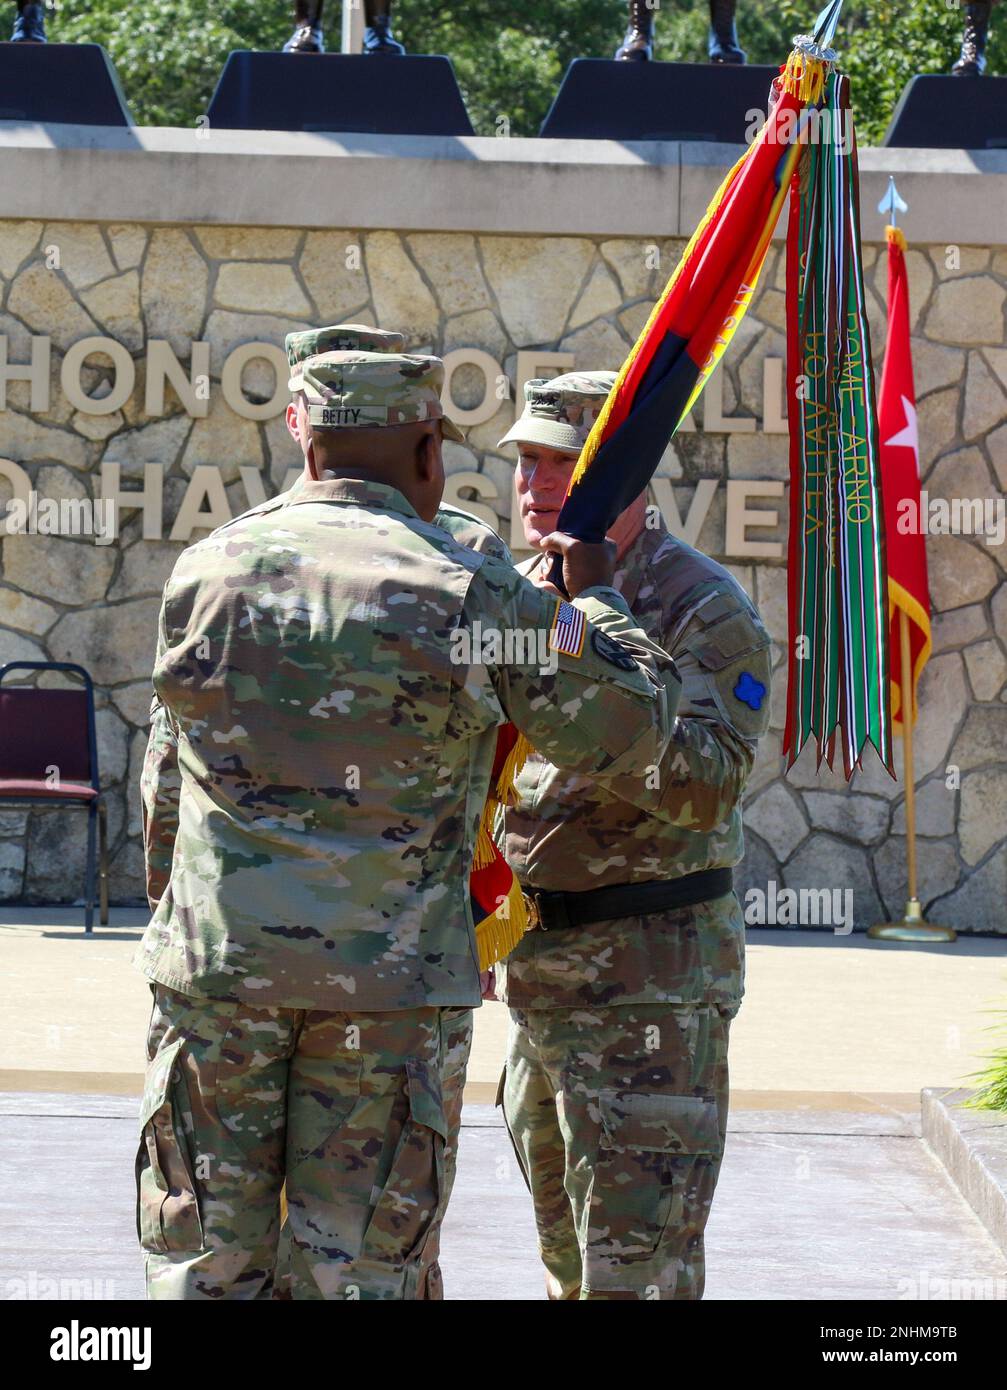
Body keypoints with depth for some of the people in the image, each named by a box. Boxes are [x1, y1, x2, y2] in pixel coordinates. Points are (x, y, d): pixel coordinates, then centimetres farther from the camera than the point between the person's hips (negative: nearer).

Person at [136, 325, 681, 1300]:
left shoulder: (205, 572, 5)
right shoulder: (467, 592, -6)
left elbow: (167, 789, 13)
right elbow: (627, 732, 0)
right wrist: (593, 600, 17)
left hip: (213, 965, 3)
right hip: (389, 980, -3)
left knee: (204, 1262, 9)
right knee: (357, 1265, 3)